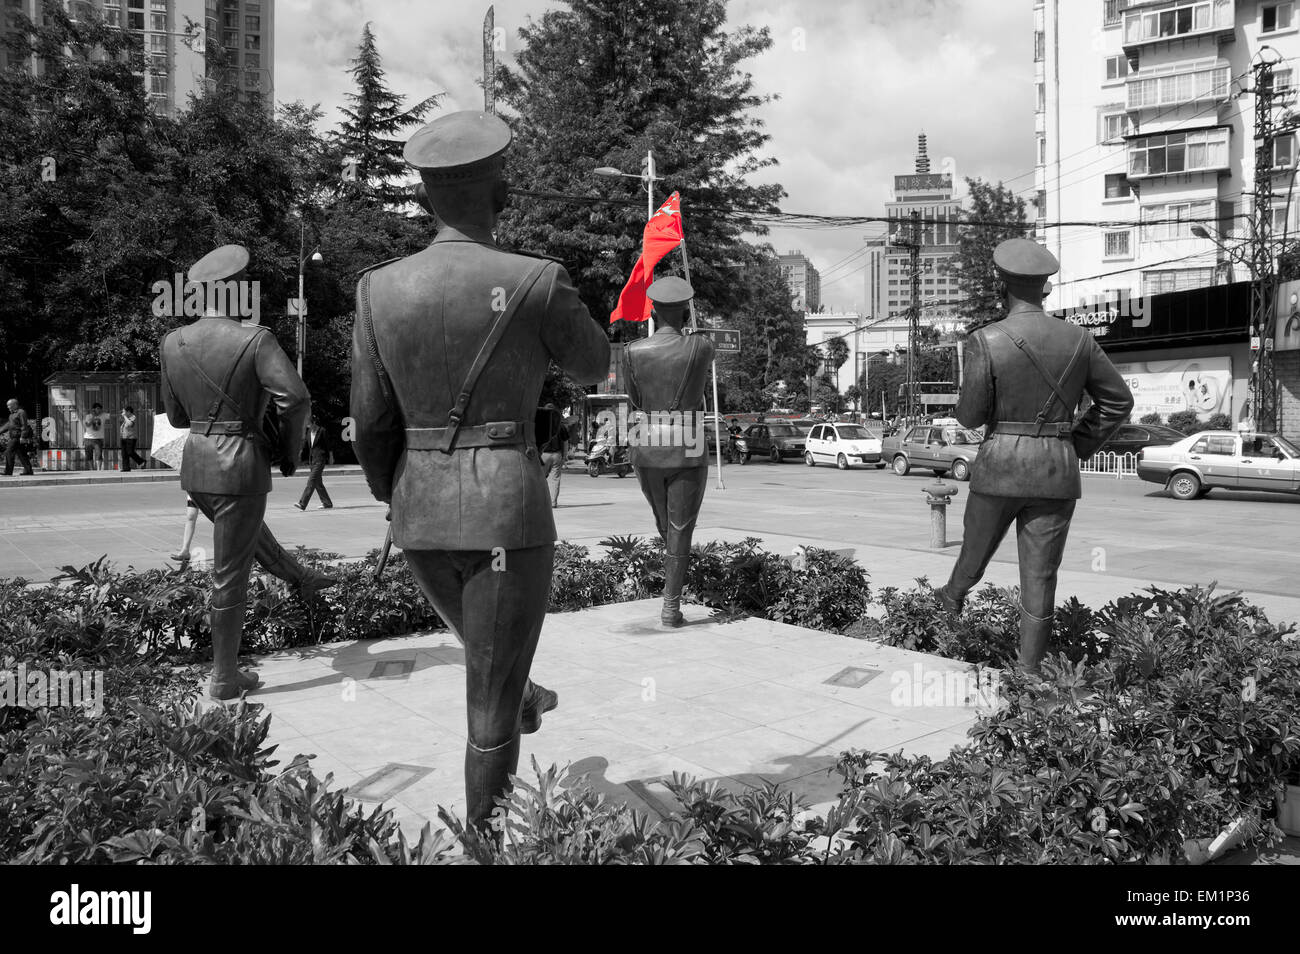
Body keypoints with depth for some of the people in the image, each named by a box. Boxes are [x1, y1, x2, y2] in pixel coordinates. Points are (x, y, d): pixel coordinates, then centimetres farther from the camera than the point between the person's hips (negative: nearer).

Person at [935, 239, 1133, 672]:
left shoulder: (986, 341, -13)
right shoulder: (1078, 339, 0)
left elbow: (970, 416, -11)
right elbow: (1118, 400, 7)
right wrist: (1075, 448, 12)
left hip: (999, 468, -2)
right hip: (1057, 473, 2)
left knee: (978, 544, 25)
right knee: (1040, 577, 7)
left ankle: (954, 597, 55)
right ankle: (1030, 672, 14)